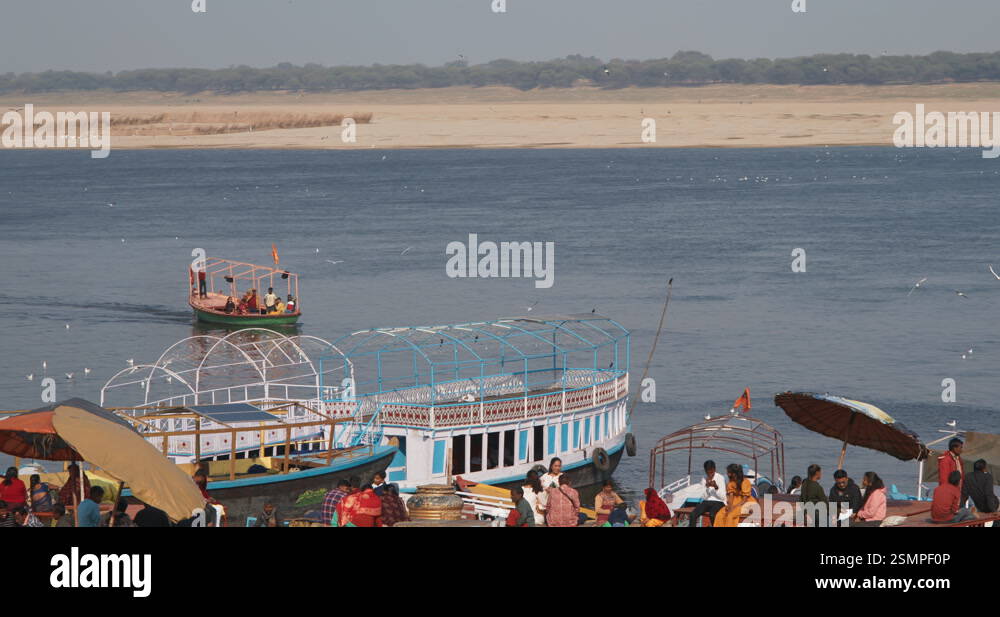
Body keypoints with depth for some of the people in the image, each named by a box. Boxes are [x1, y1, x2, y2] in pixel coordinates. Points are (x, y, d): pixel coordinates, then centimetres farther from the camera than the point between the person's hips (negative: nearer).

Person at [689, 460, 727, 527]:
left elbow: (723, 497, -9)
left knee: (712, 515, -37)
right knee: (693, 515, -22)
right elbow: (704, 497, 2)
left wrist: (716, 487, -25)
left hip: (718, 502, -4)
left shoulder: (721, 478, -6)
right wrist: (707, 486, -14)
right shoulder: (704, 479, 6)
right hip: (707, 502, 4)